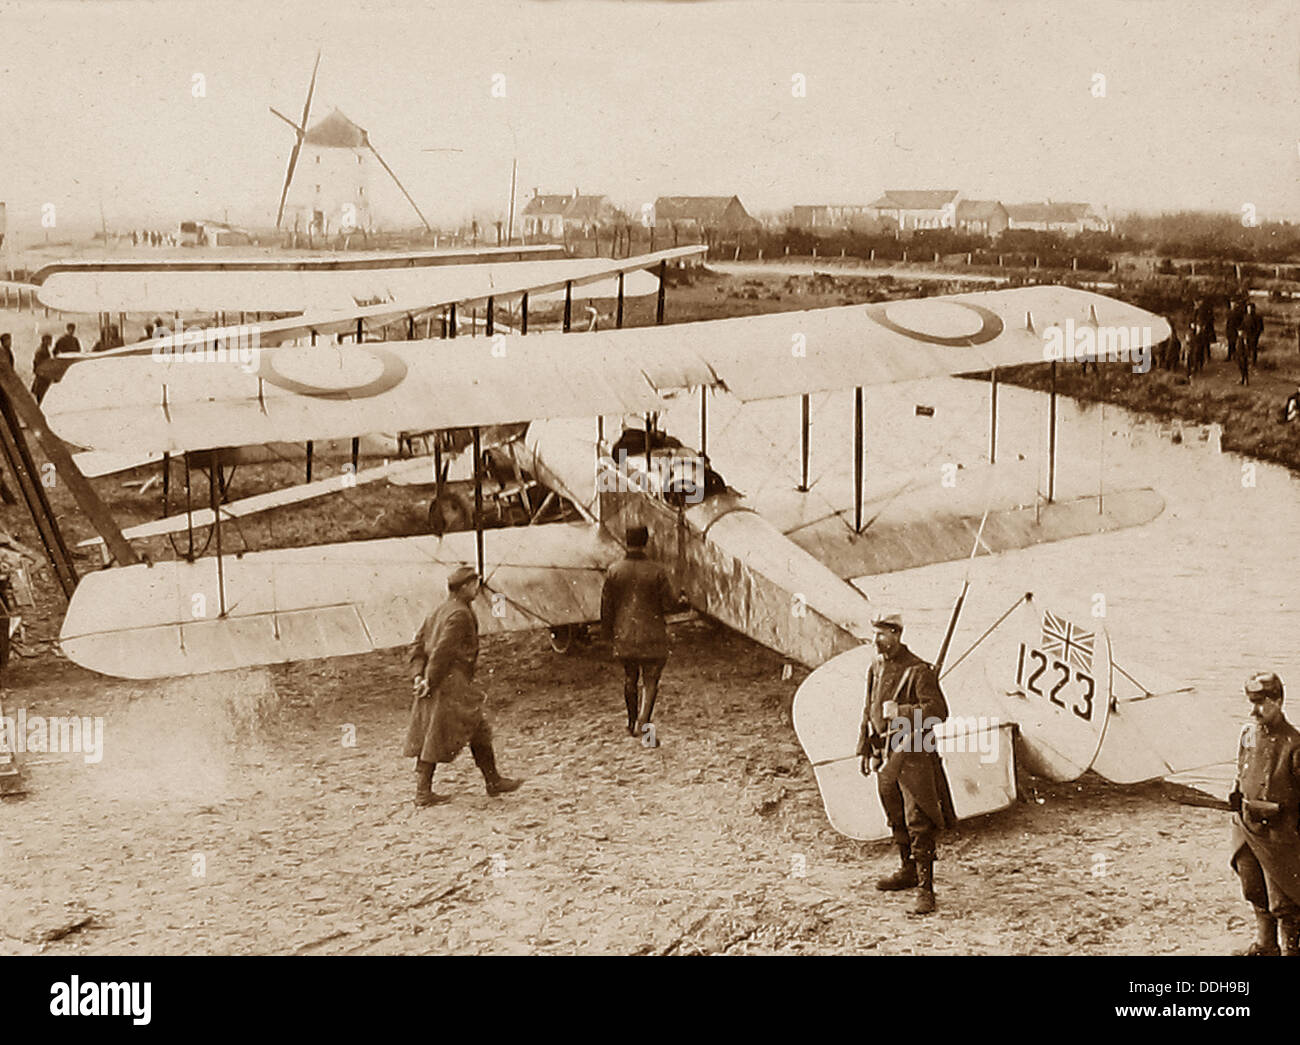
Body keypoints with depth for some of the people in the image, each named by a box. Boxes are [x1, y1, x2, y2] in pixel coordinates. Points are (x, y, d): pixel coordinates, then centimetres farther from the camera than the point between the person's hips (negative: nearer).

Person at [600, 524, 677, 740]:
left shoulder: (614, 572, -6)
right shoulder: (657, 572, -14)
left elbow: (606, 607, 0)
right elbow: (668, 604, -10)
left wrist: (609, 633, 14)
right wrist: (674, 599, 13)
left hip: (624, 635, 3)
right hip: (652, 635, -3)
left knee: (630, 678, 22)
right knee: (650, 681, 8)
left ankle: (632, 722, 31)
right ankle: (643, 721, -9)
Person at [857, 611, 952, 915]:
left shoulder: (918, 671, -16)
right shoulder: (876, 667, 7)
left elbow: (938, 711, -20)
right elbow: (869, 710, 16)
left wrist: (901, 711, -26)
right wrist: (863, 750, 16)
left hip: (913, 755, -7)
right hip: (885, 753, 7)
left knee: (918, 823, -8)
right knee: (896, 819, 19)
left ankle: (926, 890, -4)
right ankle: (908, 871, 37)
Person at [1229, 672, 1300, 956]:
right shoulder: (1249, 733, 3)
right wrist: (1236, 794, 5)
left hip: (1277, 829, -7)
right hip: (1246, 825, 7)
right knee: (1254, 891, 20)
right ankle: (1264, 944, 37)